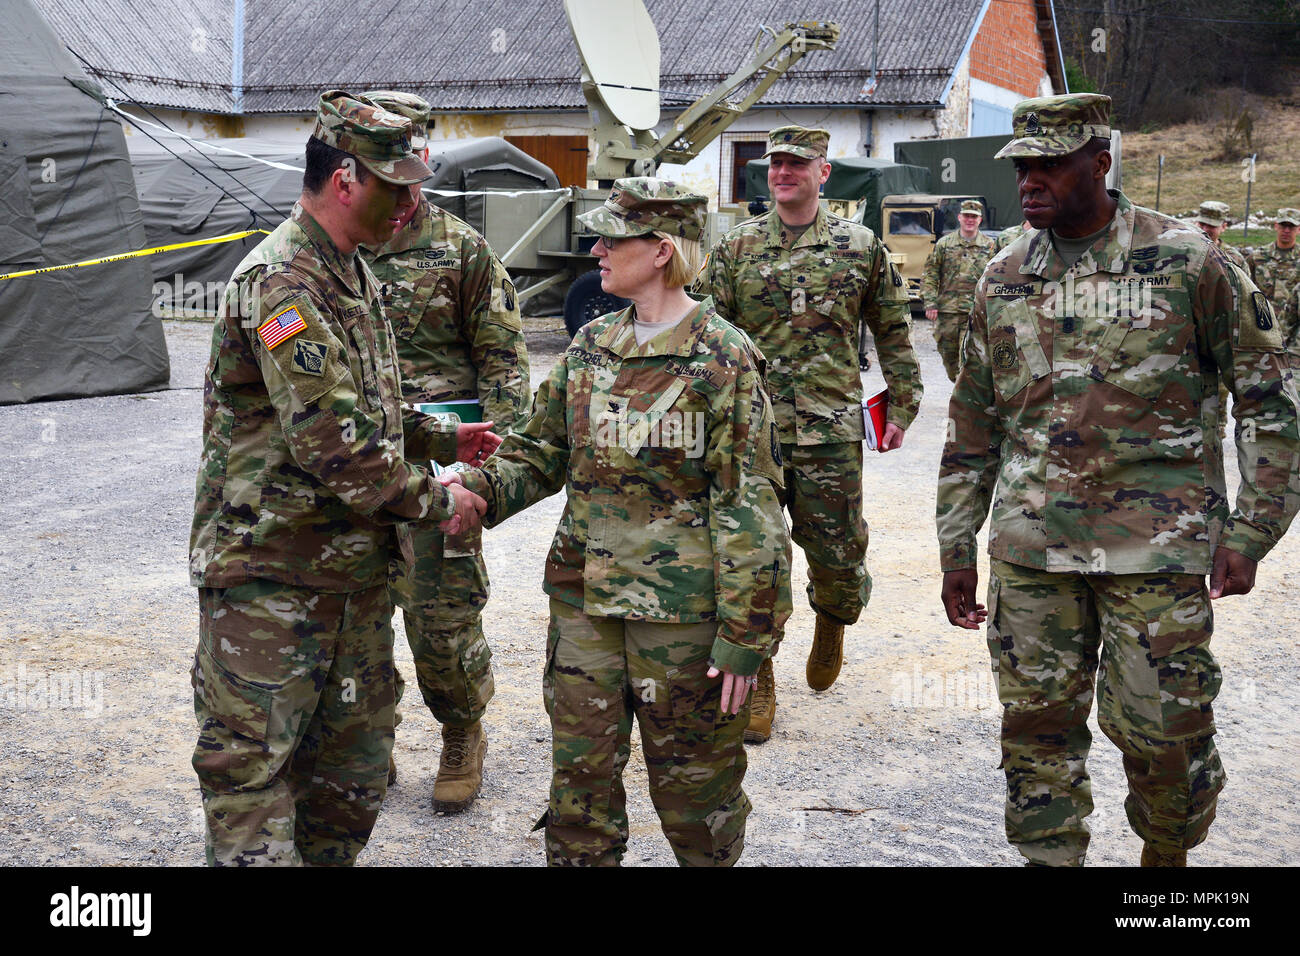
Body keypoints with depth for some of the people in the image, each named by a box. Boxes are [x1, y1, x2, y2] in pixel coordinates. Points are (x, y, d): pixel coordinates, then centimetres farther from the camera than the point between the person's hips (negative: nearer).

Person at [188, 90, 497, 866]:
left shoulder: (352, 273, 14)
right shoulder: (281, 283, -19)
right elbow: (332, 439, -25)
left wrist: (440, 437, 13)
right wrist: (435, 501, -15)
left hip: (355, 562, 10)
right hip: (270, 570, -9)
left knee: (355, 770, 16)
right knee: (255, 771, 0)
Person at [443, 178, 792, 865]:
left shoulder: (722, 358, -10)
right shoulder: (590, 346, 9)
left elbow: (749, 506, -12)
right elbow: (542, 451, 15)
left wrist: (744, 635, -15)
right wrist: (482, 486, -6)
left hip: (682, 613, -5)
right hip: (584, 601, 6)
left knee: (692, 783, 9)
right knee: (579, 782, 12)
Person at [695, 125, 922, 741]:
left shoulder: (860, 247, 6)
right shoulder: (736, 247, 6)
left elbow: (893, 332, 13)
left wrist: (901, 407, 11)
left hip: (831, 434, 0)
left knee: (838, 556, 5)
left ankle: (831, 622, 41)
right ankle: (758, 688, 15)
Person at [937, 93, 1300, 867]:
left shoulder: (1185, 261, -4)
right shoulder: (1004, 281, 8)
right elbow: (973, 427, 13)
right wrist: (957, 550, 11)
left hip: (1156, 542, -3)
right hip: (1032, 544, 4)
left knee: (1161, 729, 3)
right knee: (1038, 722, 7)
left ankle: (1169, 851, 30)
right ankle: (1050, 856, 24)